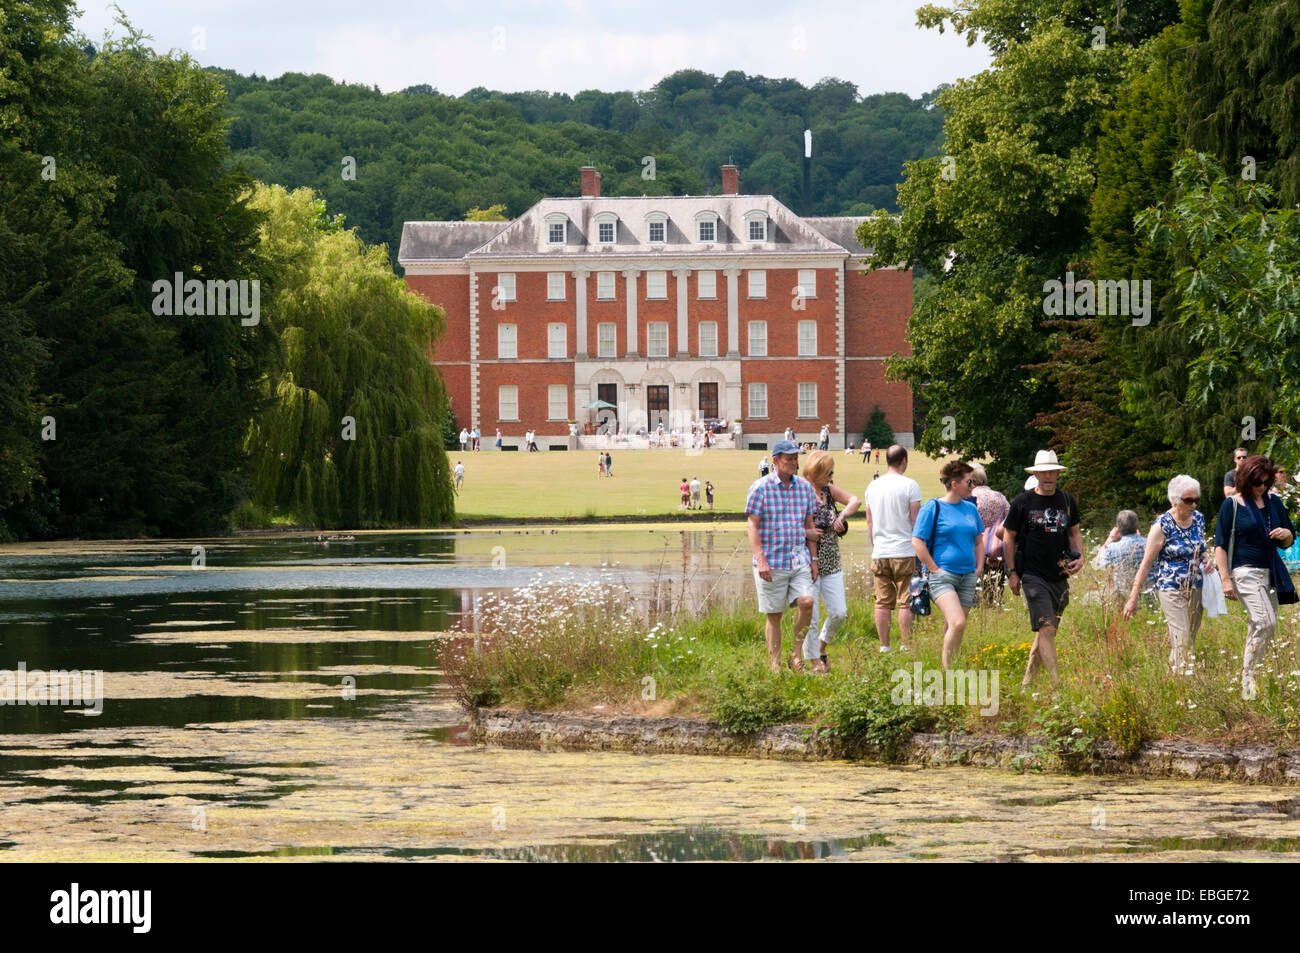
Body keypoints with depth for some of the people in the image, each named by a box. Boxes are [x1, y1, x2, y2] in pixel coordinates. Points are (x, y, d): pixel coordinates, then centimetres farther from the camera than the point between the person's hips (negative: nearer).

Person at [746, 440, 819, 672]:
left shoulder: (805, 487, 10)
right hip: (772, 562, -3)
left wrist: (814, 559, 13)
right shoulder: (761, 487, -4)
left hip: (799, 559, 3)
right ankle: (775, 666, 10)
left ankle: (796, 654, -1)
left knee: (806, 601, -17)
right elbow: (751, 526, -7)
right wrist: (760, 559, -16)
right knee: (774, 615, 1)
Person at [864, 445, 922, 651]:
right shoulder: (909, 485, -7)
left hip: (879, 554, 4)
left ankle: (884, 646, 7)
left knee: (882, 603, 6)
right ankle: (905, 647, -3)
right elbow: (915, 520, -6)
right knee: (905, 602, -1)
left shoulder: (873, 486, 8)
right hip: (904, 552, -4)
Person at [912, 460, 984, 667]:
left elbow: (979, 540, 26)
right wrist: (935, 570, -11)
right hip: (942, 576, -6)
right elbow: (917, 542, -7)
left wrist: (979, 568, 13)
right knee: (957, 623, -20)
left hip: (967, 577, 6)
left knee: (953, 628, 8)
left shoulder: (970, 509, 13)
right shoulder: (933, 508, -5)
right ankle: (947, 671, -14)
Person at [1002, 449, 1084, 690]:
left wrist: (1079, 557, 2)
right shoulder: (1022, 502, -3)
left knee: (1047, 631, 9)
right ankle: (1057, 684, -18)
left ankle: (1027, 682, 21)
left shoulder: (1067, 501, 9)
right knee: (1046, 628, -15)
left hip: (1060, 577, 5)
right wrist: (1012, 572, -1)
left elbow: (1075, 532, 20)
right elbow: (1008, 537, 3)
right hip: (1033, 577, -5)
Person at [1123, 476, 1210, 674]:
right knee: (1181, 642, -14)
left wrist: (1205, 557, 0)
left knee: (1191, 637, 10)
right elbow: (1146, 563, -10)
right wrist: (1133, 598, -11)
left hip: (1196, 589, 6)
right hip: (1171, 589, -6)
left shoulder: (1198, 518, 5)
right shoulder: (1162, 526, -13)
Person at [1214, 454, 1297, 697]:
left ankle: (1250, 678, 13)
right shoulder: (1232, 505, -3)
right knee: (1266, 623, -20)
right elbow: (1220, 545, -3)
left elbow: (1289, 541, 20)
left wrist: (1285, 534, -4)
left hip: (1271, 573, 6)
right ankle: (1248, 682, -18)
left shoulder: (1273, 502, 12)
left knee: (1257, 630, 7)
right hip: (1246, 571, -6)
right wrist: (1225, 579, -10)